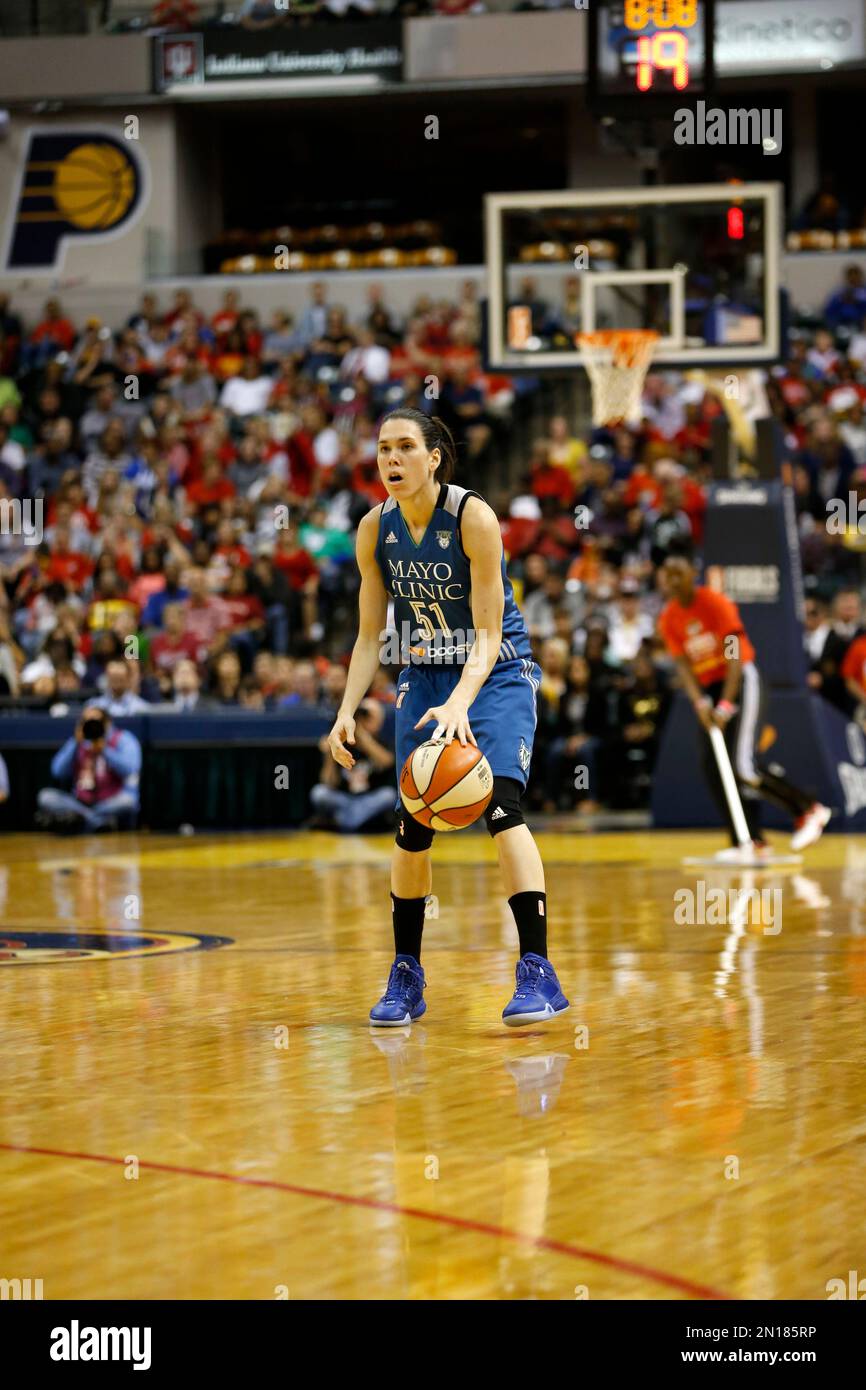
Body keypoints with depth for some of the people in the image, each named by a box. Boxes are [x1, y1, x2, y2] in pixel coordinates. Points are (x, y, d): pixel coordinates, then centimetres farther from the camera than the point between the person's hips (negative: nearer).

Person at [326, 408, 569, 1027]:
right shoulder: (375, 529, -7)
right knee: (412, 826, 1)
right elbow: (369, 638, 2)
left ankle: (538, 971, -23)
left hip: (496, 674, -5)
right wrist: (347, 710, -12)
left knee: (500, 805, -23)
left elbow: (487, 634, -22)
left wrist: (460, 703, -38)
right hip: (425, 679, 5)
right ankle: (406, 977, 17)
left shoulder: (473, 517, -21)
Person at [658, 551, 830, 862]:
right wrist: (700, 703, -19)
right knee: (714, 771, -4)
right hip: (710, 687, 7)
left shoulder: (714, 603, -14)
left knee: (742, 766, -19)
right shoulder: (668, 620, 3)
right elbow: (683, 665, -2)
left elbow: (735, 656, -18)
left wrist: (726, 705, -24)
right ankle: (751, 843, -1)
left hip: (742, 681, -7)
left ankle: (809, 810, -5)